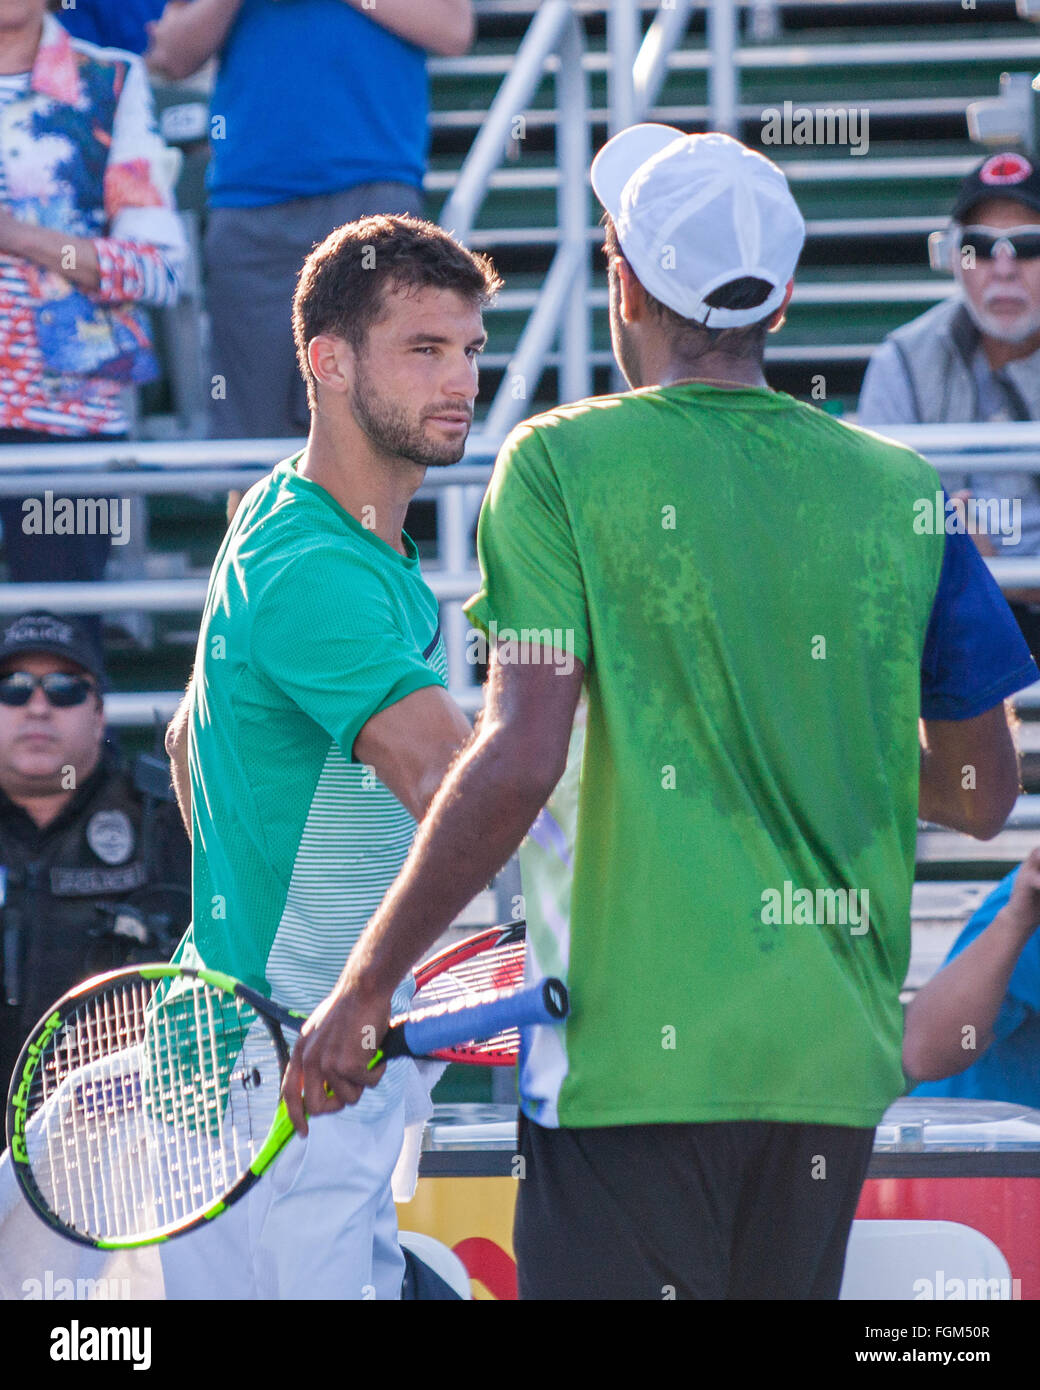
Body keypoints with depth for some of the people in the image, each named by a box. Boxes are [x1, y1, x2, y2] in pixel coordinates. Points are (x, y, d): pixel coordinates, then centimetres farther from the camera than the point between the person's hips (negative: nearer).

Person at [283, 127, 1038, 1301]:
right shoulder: (902, 493, 6)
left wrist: (363, 989, -7)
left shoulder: (562, 463, -5)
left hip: (637, 1057, -5)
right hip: (836, 1057, 5)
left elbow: (518, 762, -14)